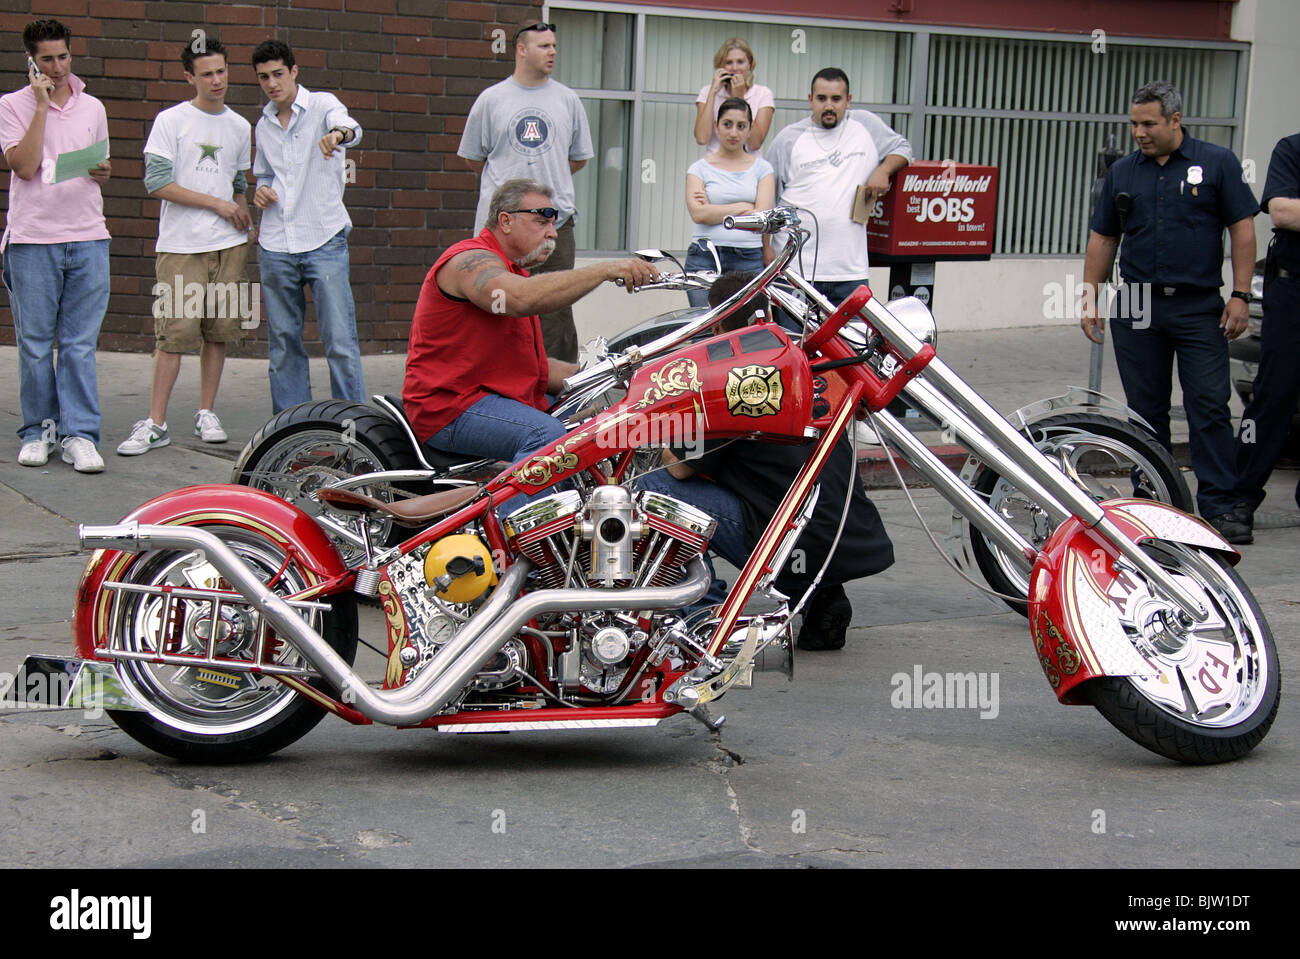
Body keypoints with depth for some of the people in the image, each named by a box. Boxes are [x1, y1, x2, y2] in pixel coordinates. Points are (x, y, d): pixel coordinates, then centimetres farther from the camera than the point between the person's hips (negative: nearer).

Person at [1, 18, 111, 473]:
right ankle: (38, 431, 13)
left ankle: (79, 435, 1)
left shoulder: (92, 108, 14)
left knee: (80, 345, 0)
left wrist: (103, 173, 1)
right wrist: (42, 105, -11)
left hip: (87, 237, 2)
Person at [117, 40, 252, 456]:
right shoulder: (171, 121, -2)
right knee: (174, 334, -9)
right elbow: (157, 183, -9)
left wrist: (242, 211, 9)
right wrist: (217, 204, -7)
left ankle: (206, 413, 15)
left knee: (218, 331, 5)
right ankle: (155, 424, -7)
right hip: (181, 246, -4)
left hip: (229, 244, 4)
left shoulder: (239, 126, 13)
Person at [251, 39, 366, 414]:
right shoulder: (264, 125, 14)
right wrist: (260, 191, 4)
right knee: (283, 343, 8)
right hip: (275, 246, 5)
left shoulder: (321, 105, -2)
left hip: (323, 240, -5)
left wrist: (338, 134, -49)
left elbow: (349, 126, -24)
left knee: (340, 341, -9)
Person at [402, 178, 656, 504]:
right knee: (547, 435, -31)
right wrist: (605, 270, -34)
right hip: (450, 406, -11)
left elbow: (533, 365, 19)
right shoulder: (470, 260, -11)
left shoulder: (516, 272, 23)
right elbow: (522, 299, -34)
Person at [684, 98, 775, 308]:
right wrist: (744, 207, -2)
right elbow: (698, 213, -5)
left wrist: (715, 210, 0)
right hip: (704, 259, 0)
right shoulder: (700, 168, 11)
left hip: (749, 260, 0)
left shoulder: (762, 168, 12)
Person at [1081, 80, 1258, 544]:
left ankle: (1220, 506, -7)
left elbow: (1242, 229, 0)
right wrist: (1090, 295, 8)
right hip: (1137, 307, 3)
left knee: (1210, 406, -8)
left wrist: (1240, 296, -7)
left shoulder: (1217, 164, 1)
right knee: (1146, 409, 7)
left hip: (1199, 306, -3)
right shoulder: (1122, 171, 11)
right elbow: (1102, 237, 15)